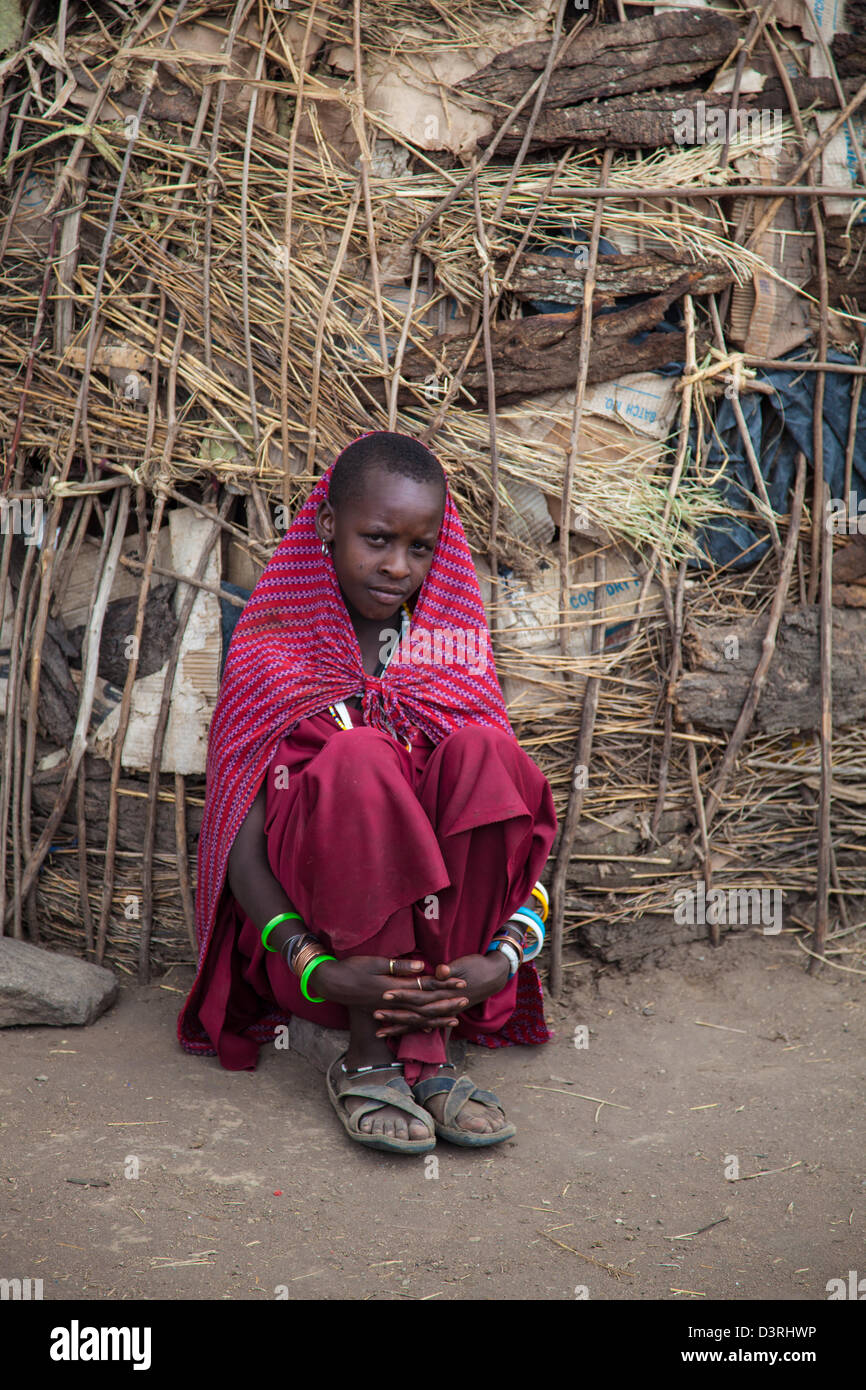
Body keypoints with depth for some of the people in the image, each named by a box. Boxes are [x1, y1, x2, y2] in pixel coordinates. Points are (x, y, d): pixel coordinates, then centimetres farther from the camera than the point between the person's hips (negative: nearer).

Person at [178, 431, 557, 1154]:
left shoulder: (454, 654, 6)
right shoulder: (274, 654, -1)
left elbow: (523, 817, -2)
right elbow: (242, 840, -9)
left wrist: (506, 958, -20)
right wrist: (317, 971, -25)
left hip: (442, 933, 2)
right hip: (313, 927, -2)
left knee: (480, 751, -23)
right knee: (357, 759, -28)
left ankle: (420, 1043, -25)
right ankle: (371, 1049, -25)